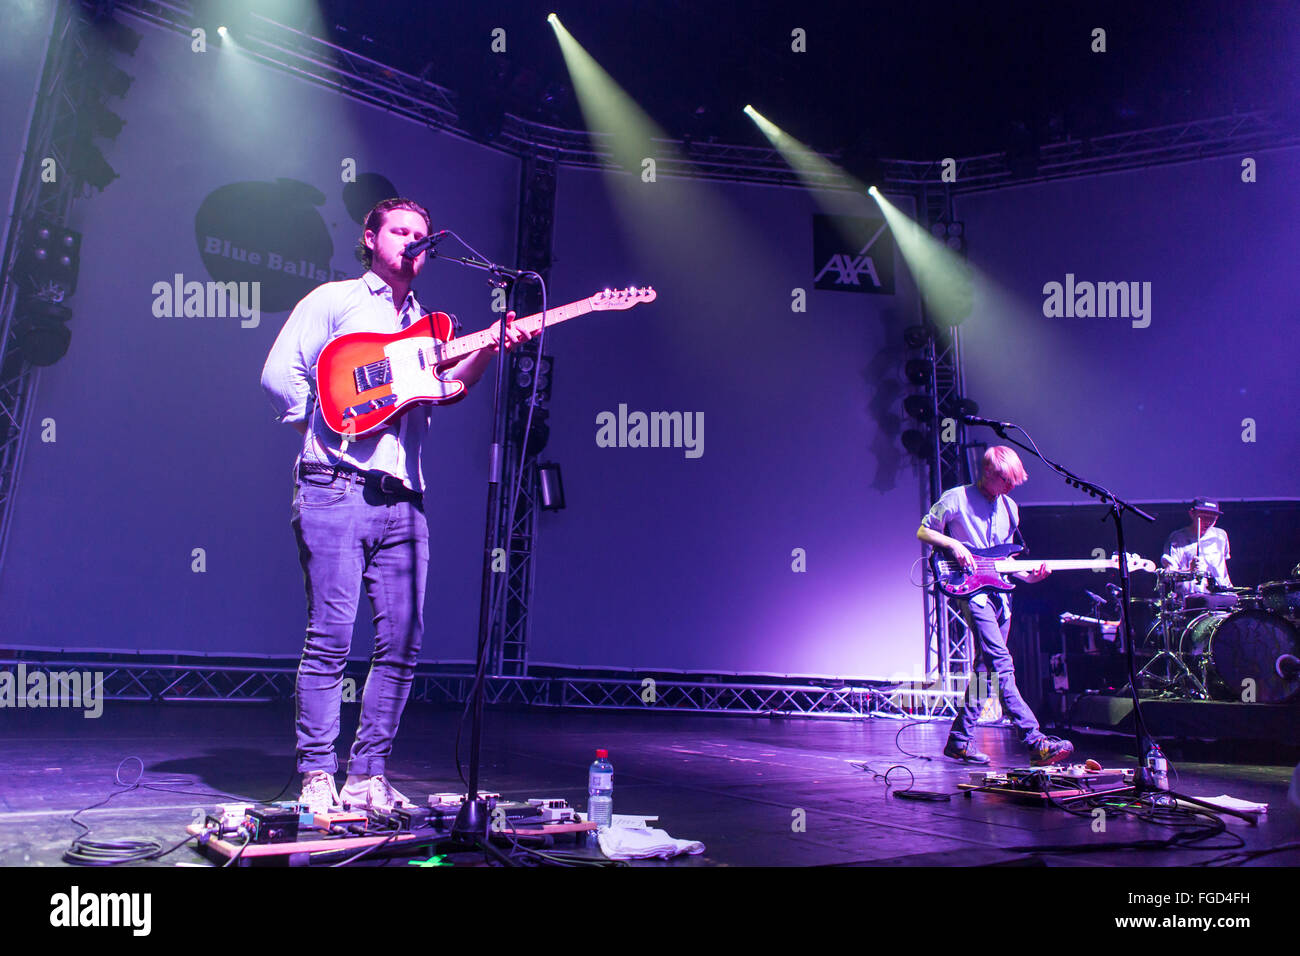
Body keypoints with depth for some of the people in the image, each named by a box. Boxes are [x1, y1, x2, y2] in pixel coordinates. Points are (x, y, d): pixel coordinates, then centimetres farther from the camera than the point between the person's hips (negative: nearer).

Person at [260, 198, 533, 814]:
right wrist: (325, 428, -3)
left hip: (404, 501, 5)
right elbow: (278, 371, 1)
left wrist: (489, 350, -9)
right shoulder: (333, 300, 10)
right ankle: (317, 779, 3)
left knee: (402, 643, 2)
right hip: (335, 491, -5)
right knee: (330, 638, -7)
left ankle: (367, 777, 12)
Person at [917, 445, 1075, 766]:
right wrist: (953, 544, -16)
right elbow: (923, 532, 0)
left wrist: (1027, 574, 6)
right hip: (971, 590, -7)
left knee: (986, 668, 7)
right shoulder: (956, 499, -3)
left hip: (999, 592, 8)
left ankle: (959, 739, 16)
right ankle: (1035, 742, -26)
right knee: (1002, 664, -18)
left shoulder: (1009, 508, 17)